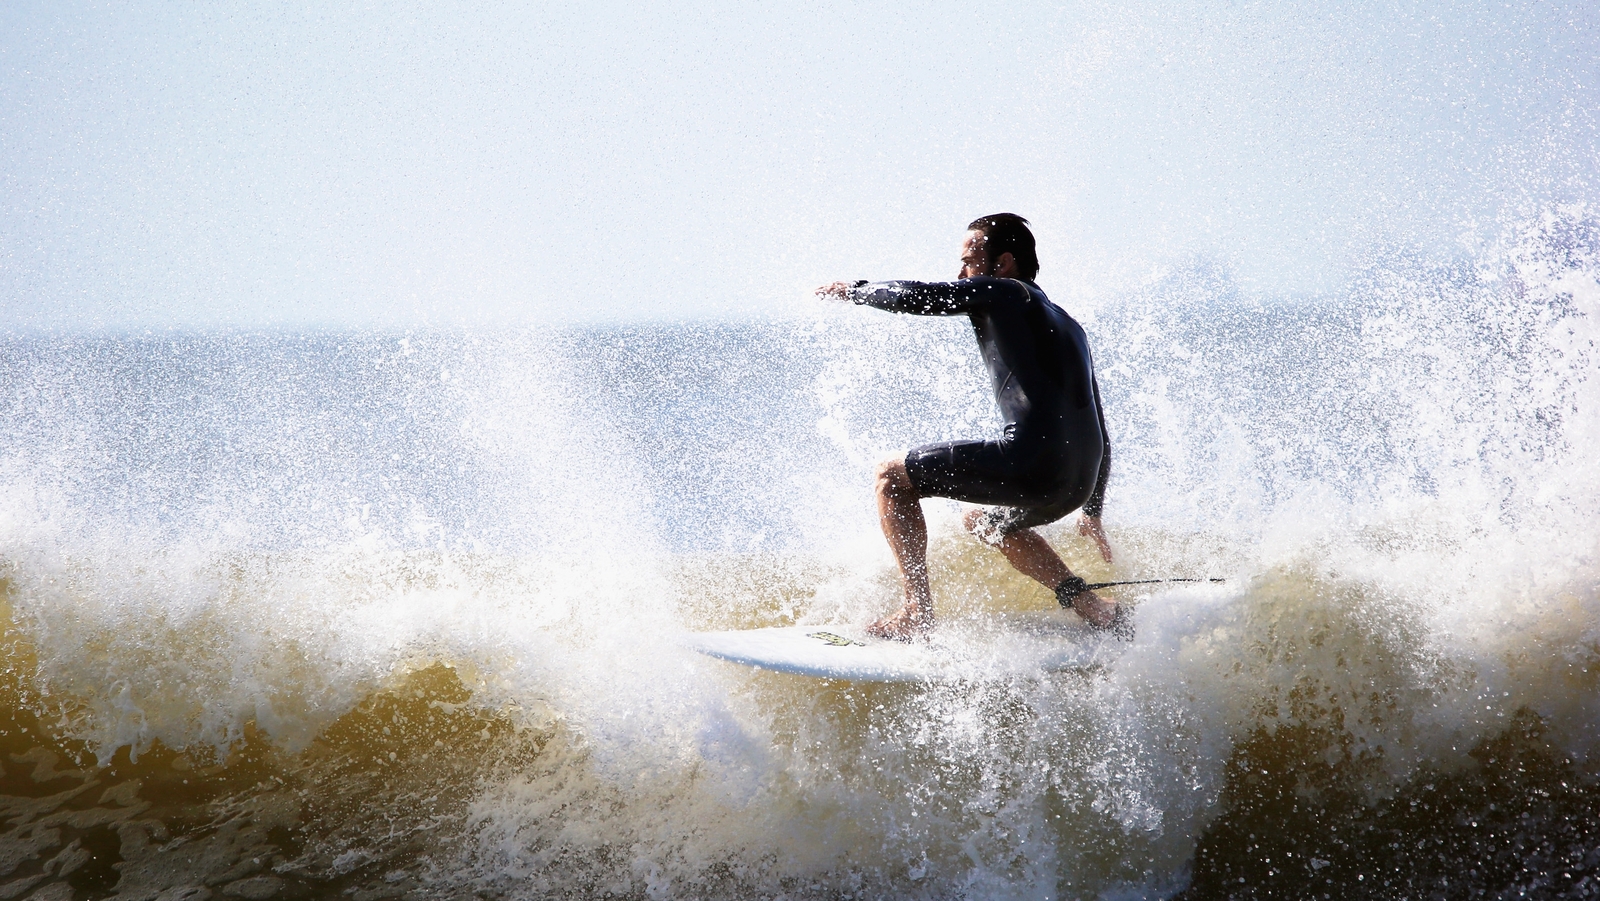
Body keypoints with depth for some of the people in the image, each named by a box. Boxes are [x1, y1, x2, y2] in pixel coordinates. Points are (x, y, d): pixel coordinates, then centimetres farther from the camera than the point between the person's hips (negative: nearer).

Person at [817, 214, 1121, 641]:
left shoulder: (1001, 294, 7)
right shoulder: (1068, 327, 29)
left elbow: (916, 297, -1)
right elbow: (1099, 434, 32)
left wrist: (853, 290, 18)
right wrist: (1093, 512, 41)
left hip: (1034, 462, -9)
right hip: (1078, 484, 9)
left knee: (893, 476, 6)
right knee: (982, 520, 36)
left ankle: (917, 612, -1)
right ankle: (1093, 610, 22)